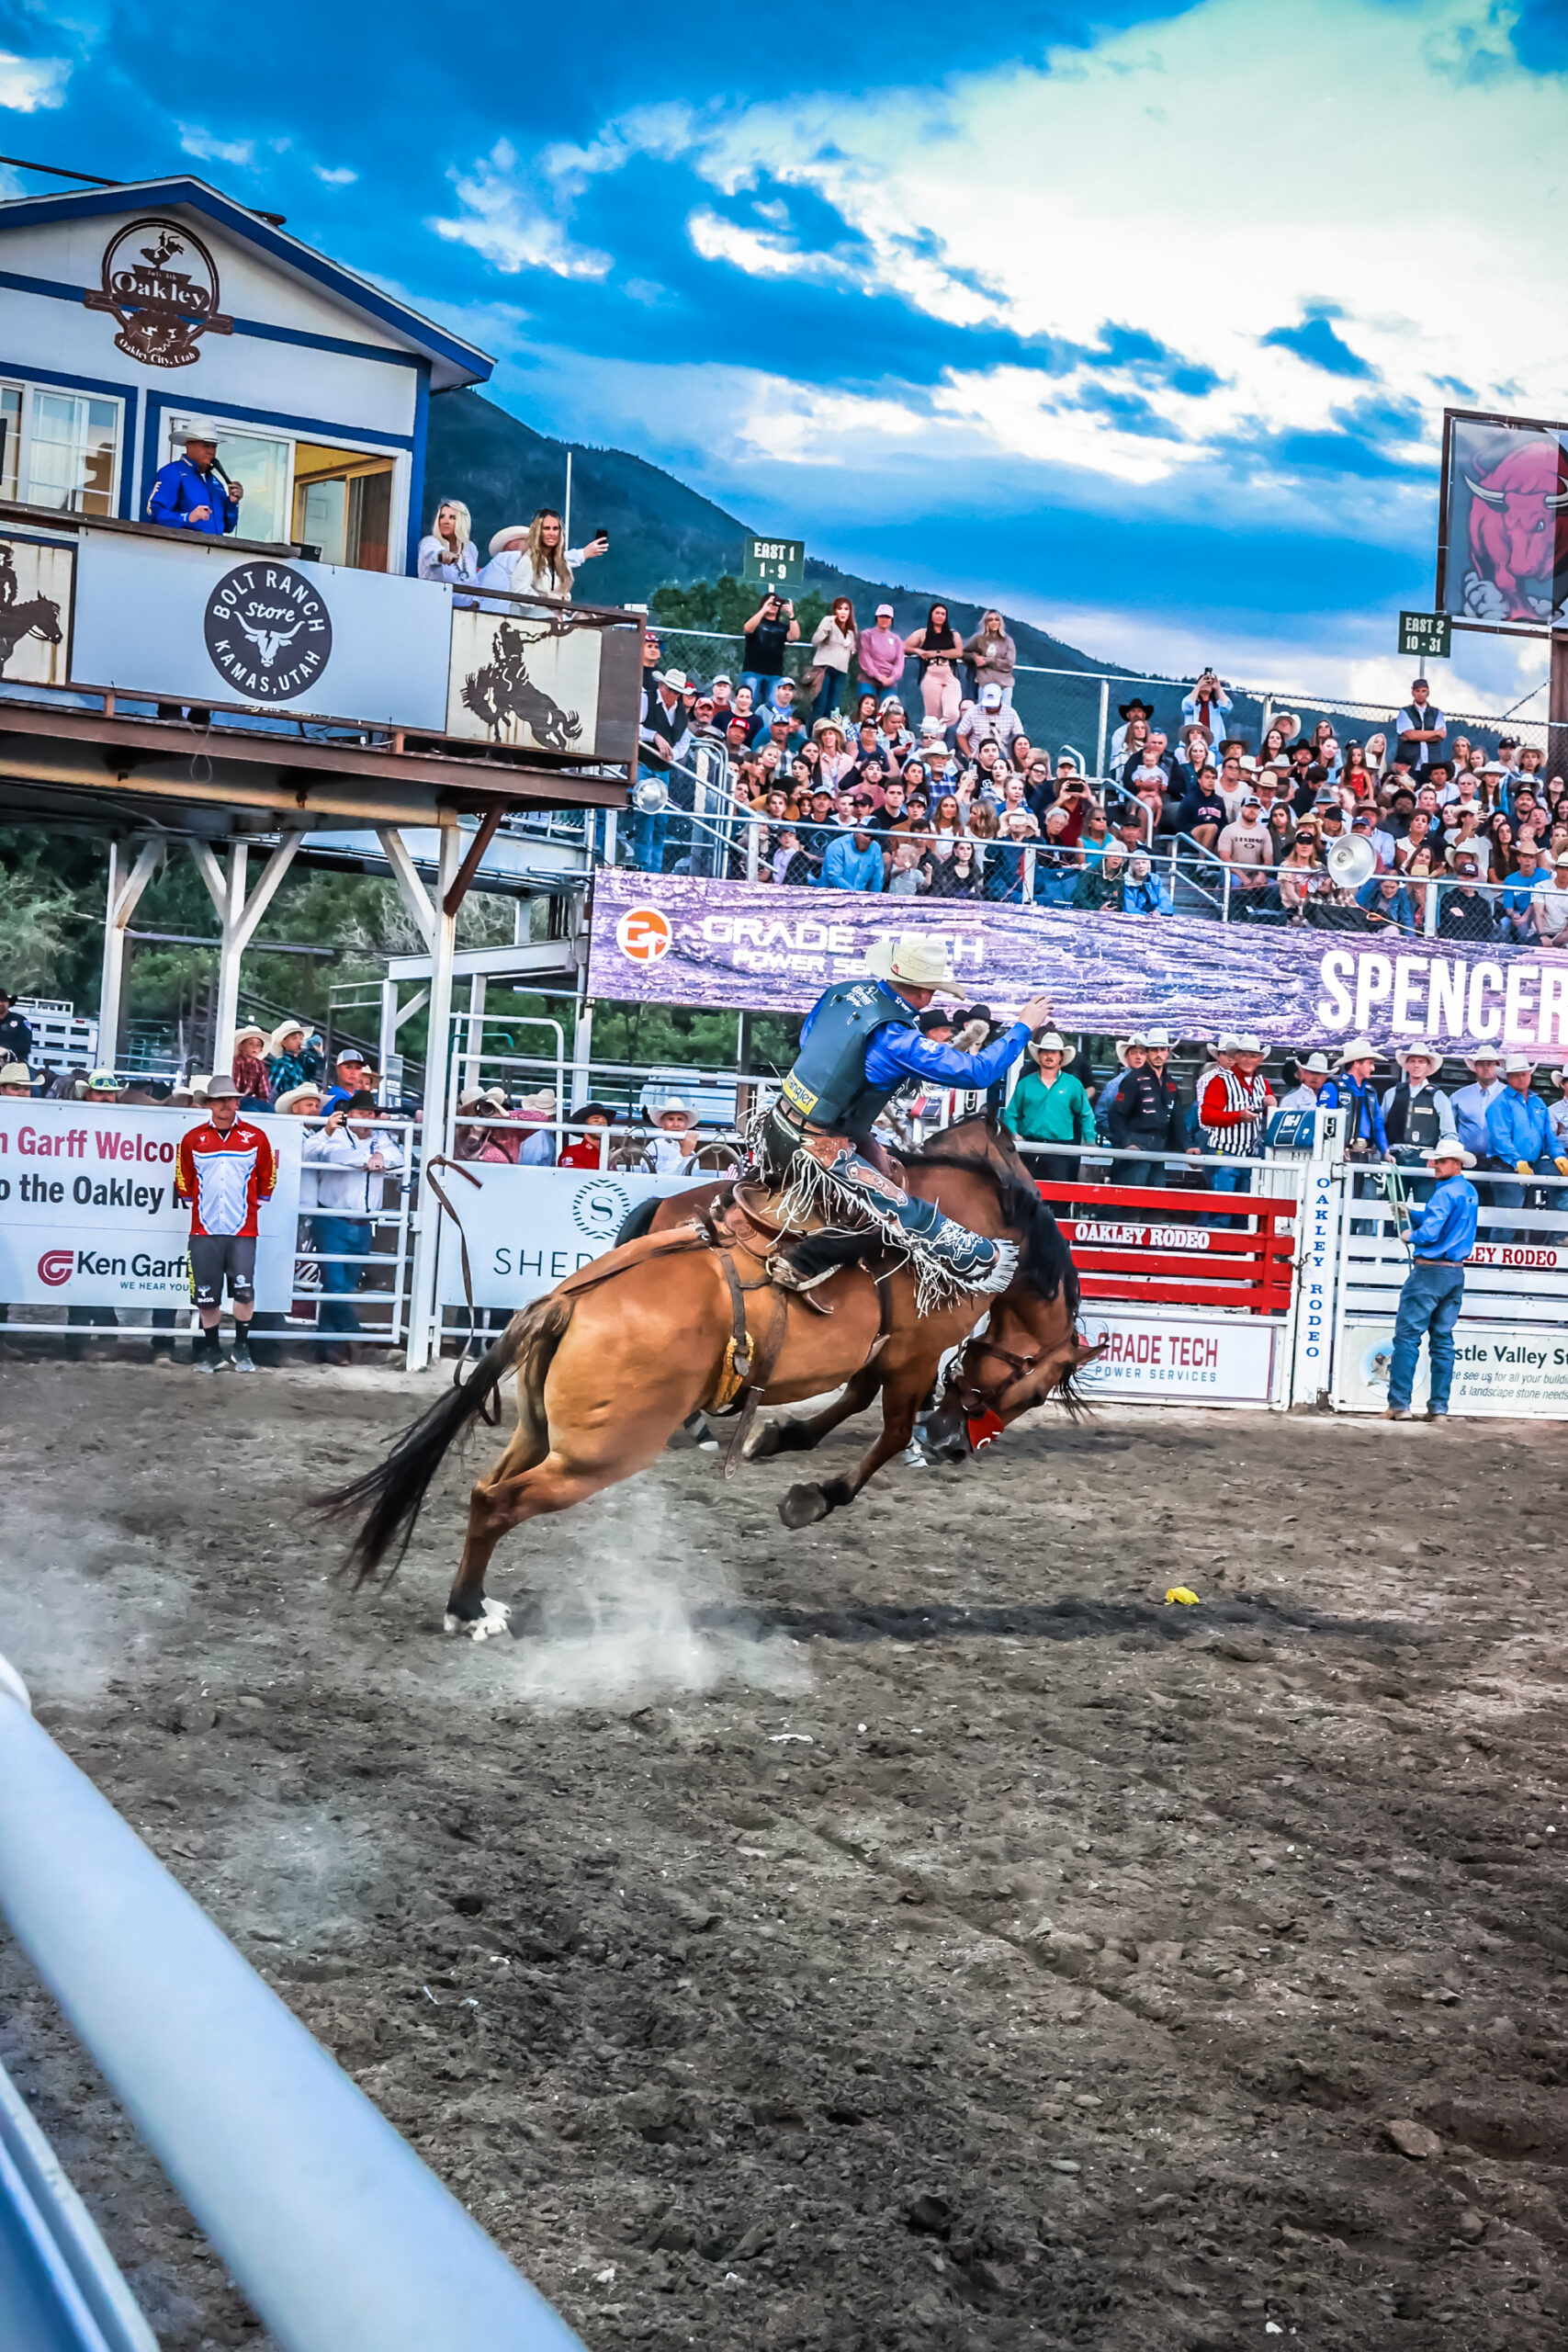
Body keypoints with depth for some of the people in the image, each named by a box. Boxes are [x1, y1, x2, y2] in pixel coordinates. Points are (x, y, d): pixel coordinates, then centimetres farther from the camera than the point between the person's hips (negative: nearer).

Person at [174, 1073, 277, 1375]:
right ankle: (210, 1350, 16)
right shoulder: (192, 1139, 4)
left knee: (244, 1290, -10)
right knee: (206, 1293, 2)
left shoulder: (256, 1138, 2)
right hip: (204, 1229, 1)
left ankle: (242, 1347, 6)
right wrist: (198, 1202, 14)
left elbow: (267, 1177, 13)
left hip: (243, 1230, -1)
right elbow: (183, 1180, 16)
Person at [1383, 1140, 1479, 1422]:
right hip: (1456, 1273, 9)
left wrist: (1411, 1235, -1)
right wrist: (1410, 1214, 12)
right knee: (1443, 1340, 8)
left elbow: (1429, 1233, -21)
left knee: (1407, 1336, -5)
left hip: (1429, 1271, -9)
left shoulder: (1445, 1193, -15)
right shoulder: (1470, 1193, 13)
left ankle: (1400, 1404, -8)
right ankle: (1439, 1407, 5)